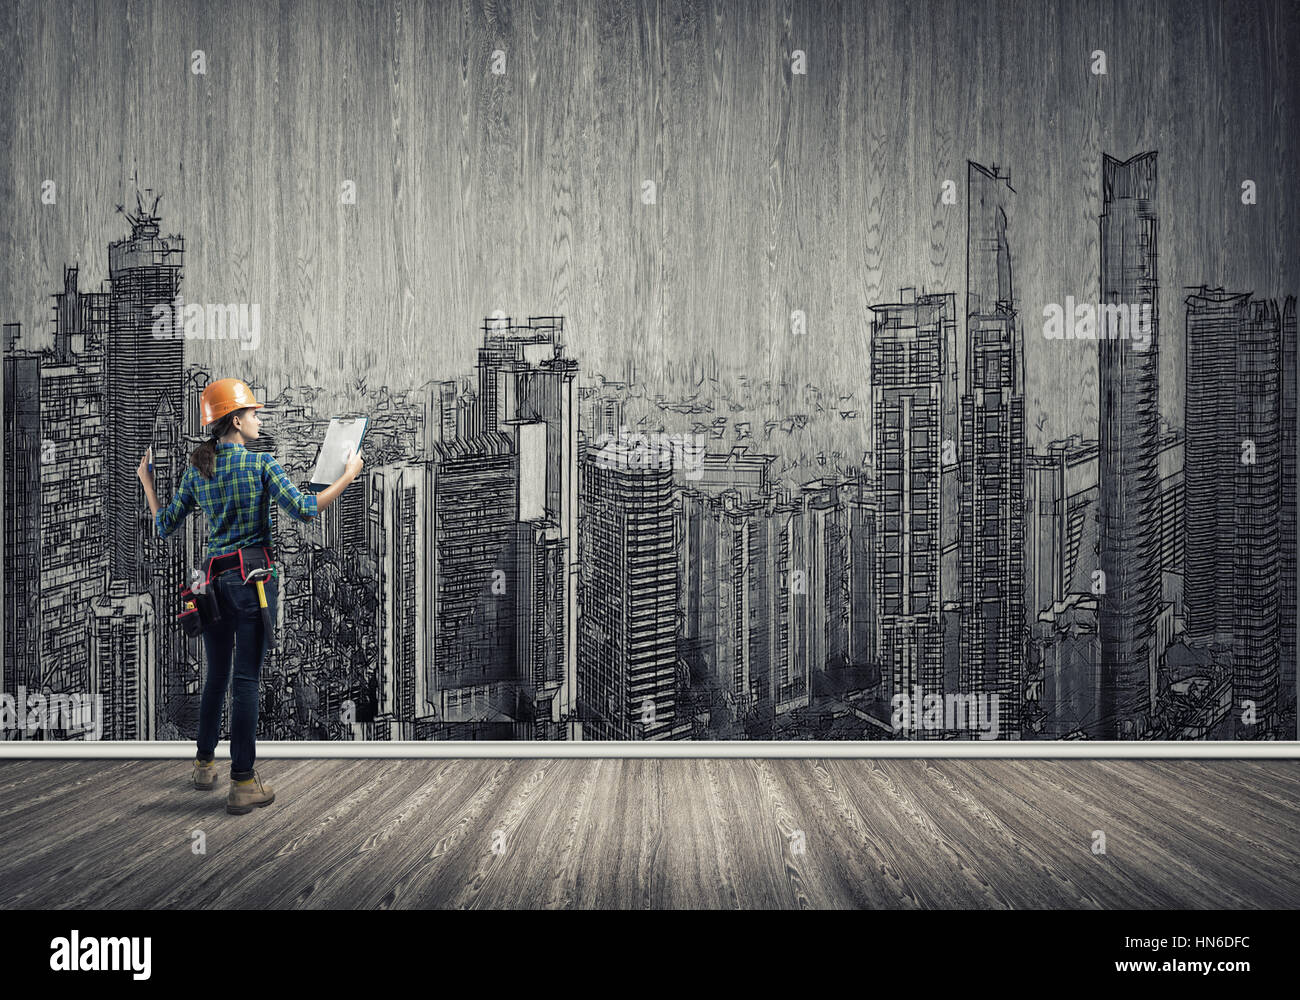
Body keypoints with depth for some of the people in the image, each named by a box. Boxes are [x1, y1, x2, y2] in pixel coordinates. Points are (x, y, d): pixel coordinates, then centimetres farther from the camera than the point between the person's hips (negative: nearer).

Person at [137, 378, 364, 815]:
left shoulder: (196, 469, 7)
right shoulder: (261, 463, -8)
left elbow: (165, 525, 11)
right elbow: (304, 509, -15)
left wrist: (146, 480, 25)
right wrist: (348, 475, -5)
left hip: (214, 577, 5)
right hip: (254, 578, -5)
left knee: (216, 675, 19)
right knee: (246, 680, -4)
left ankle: (205, 763, 31)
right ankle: (242, 784, -1)